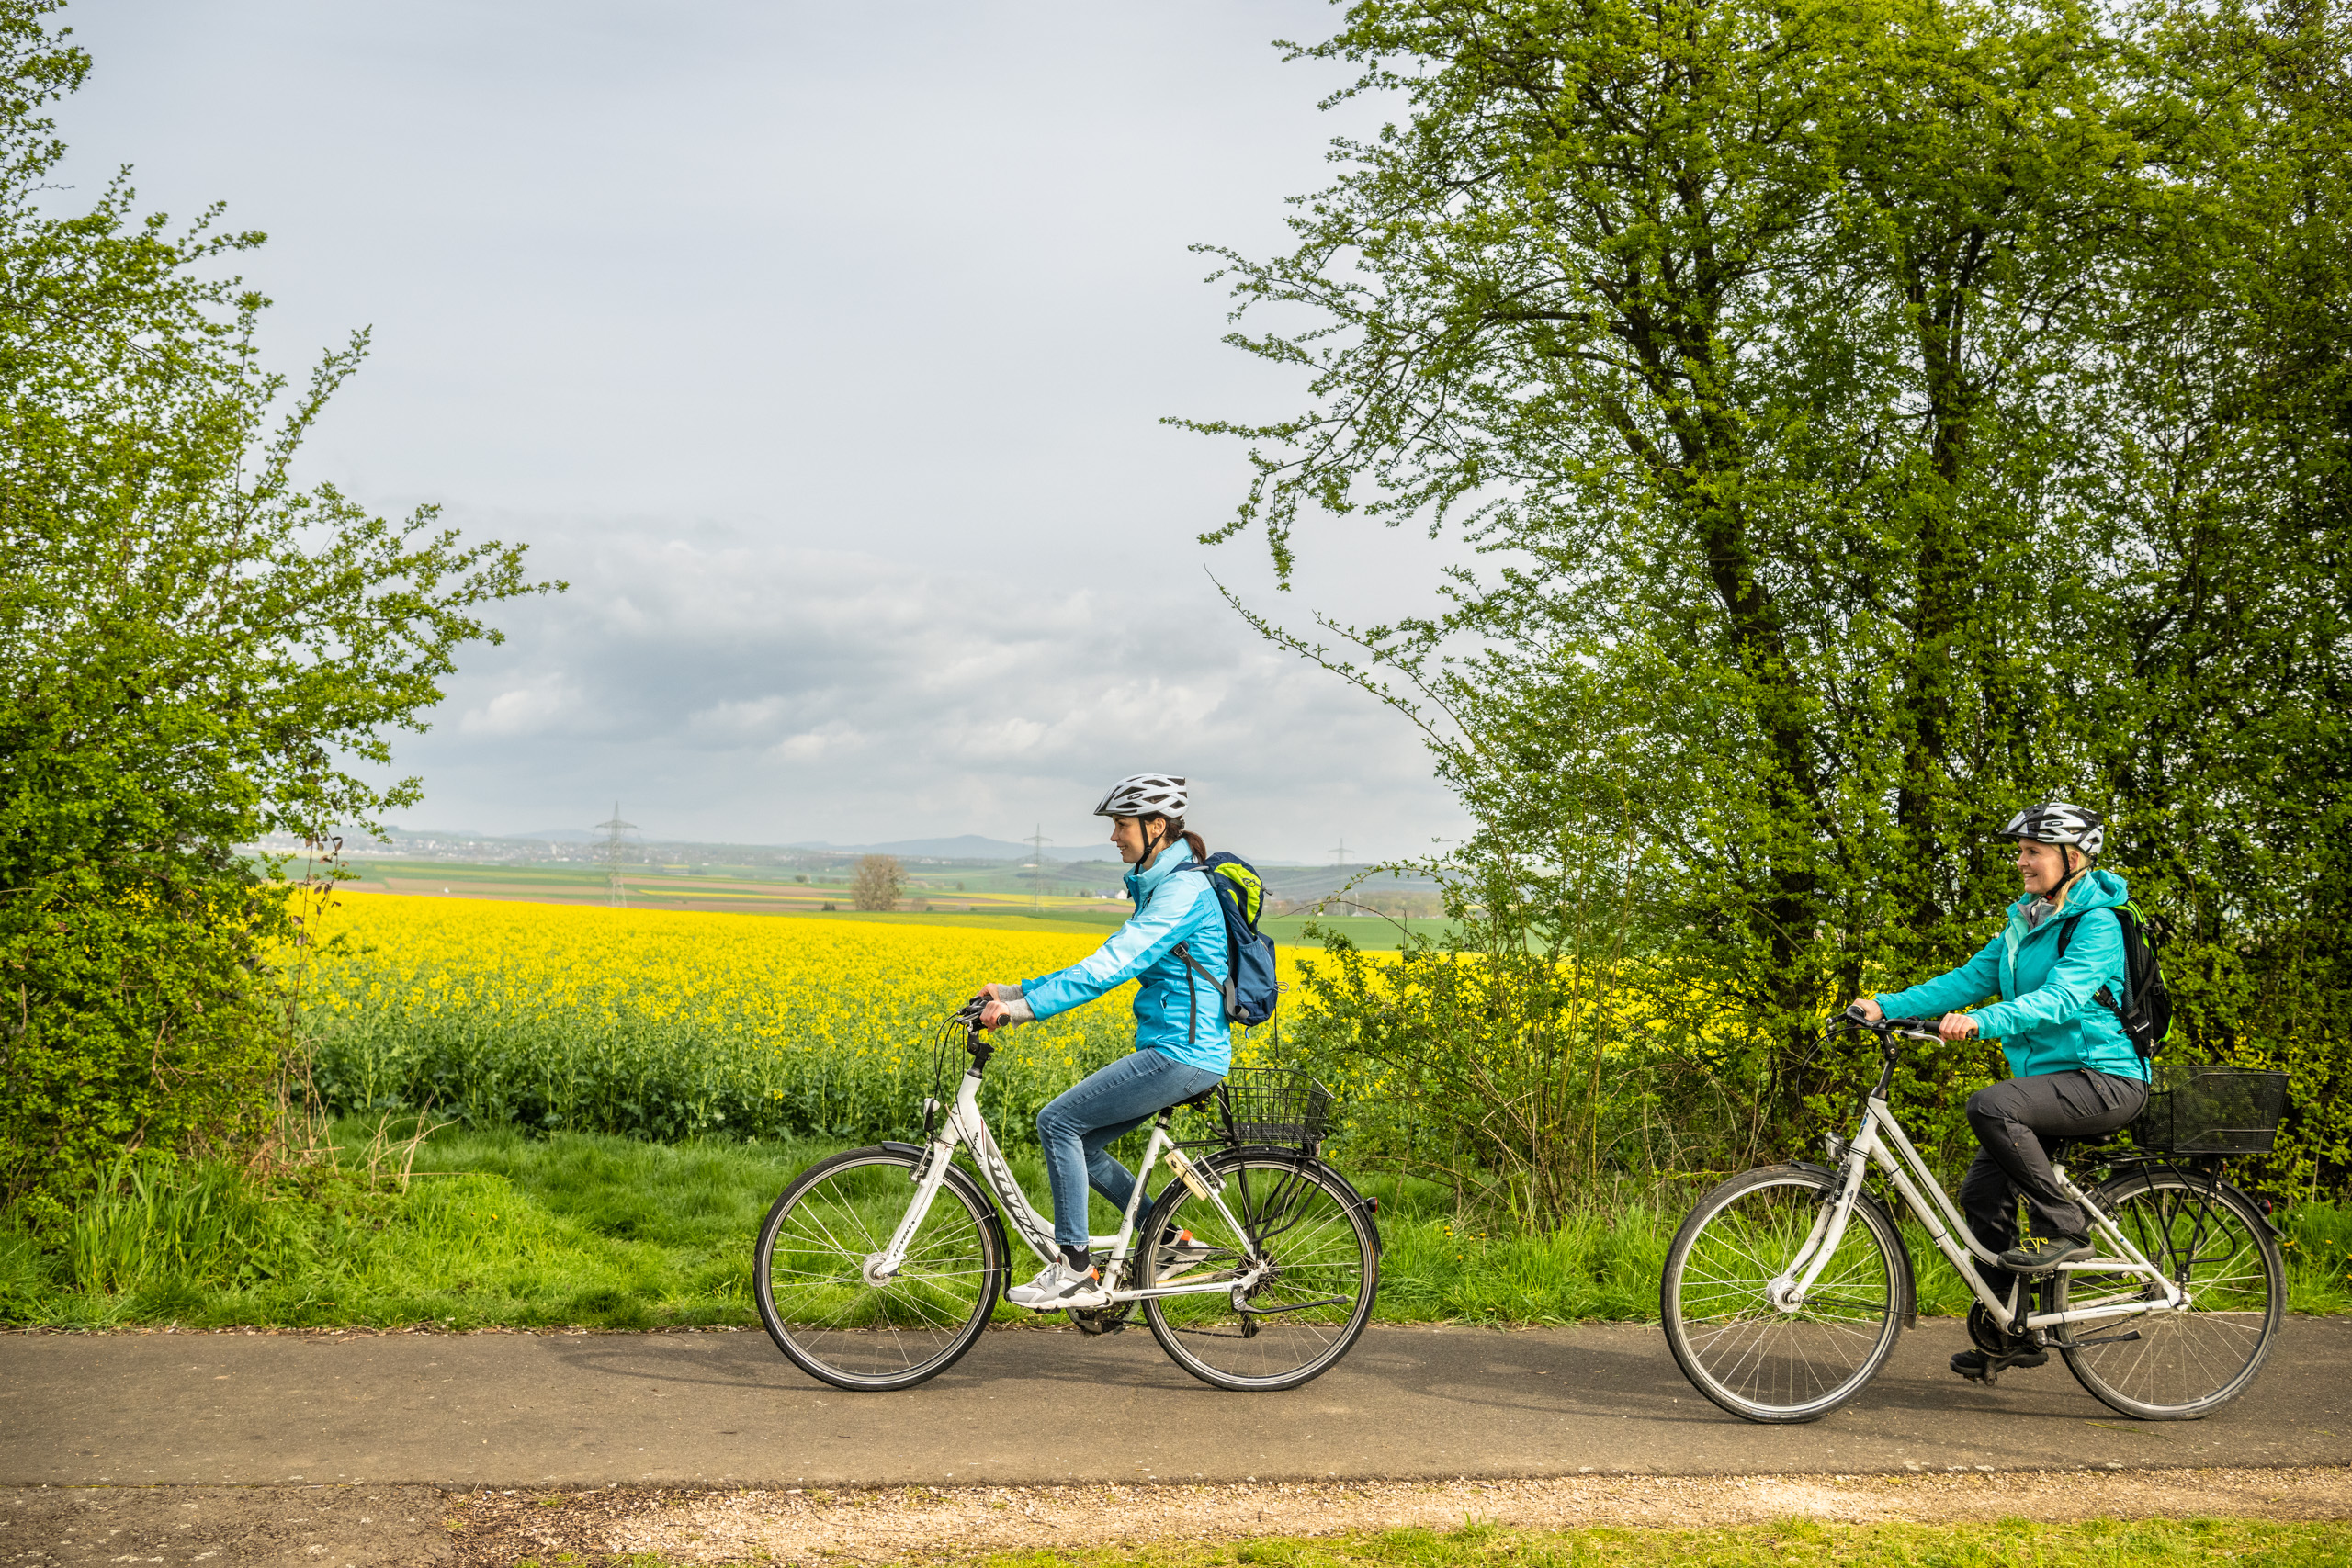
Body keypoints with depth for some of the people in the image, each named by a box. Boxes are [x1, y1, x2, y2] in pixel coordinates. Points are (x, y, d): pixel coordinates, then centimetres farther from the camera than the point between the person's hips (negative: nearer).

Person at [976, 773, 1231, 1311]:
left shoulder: (1184, 890, -16)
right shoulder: (1158, 887, 16)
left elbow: (1112, 966, -26)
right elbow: (1105, 964, 19)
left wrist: (1024, 1008, -28)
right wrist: (1016, 992, 13)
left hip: (1182, 1055, -10)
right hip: (1179, 1051, 10)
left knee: (1058, 1122, -12)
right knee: (1081, 1144, 11)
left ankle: (1077, 1273, -7)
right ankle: (1172, 1240, 18)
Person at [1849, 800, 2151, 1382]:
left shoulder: (2097, 922, -12)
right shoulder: (2024, 921, 14)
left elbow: (2061, 997, -27)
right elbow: (1970, 978, 9)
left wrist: (1980, 1022, -42)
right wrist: (1885, 1006, -3)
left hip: (2104, 1079, -9)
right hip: (2050, 1079, 9)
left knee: (1991, 1106, -31)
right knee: (1982, 1190, 0)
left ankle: (2065, 1229, -15)